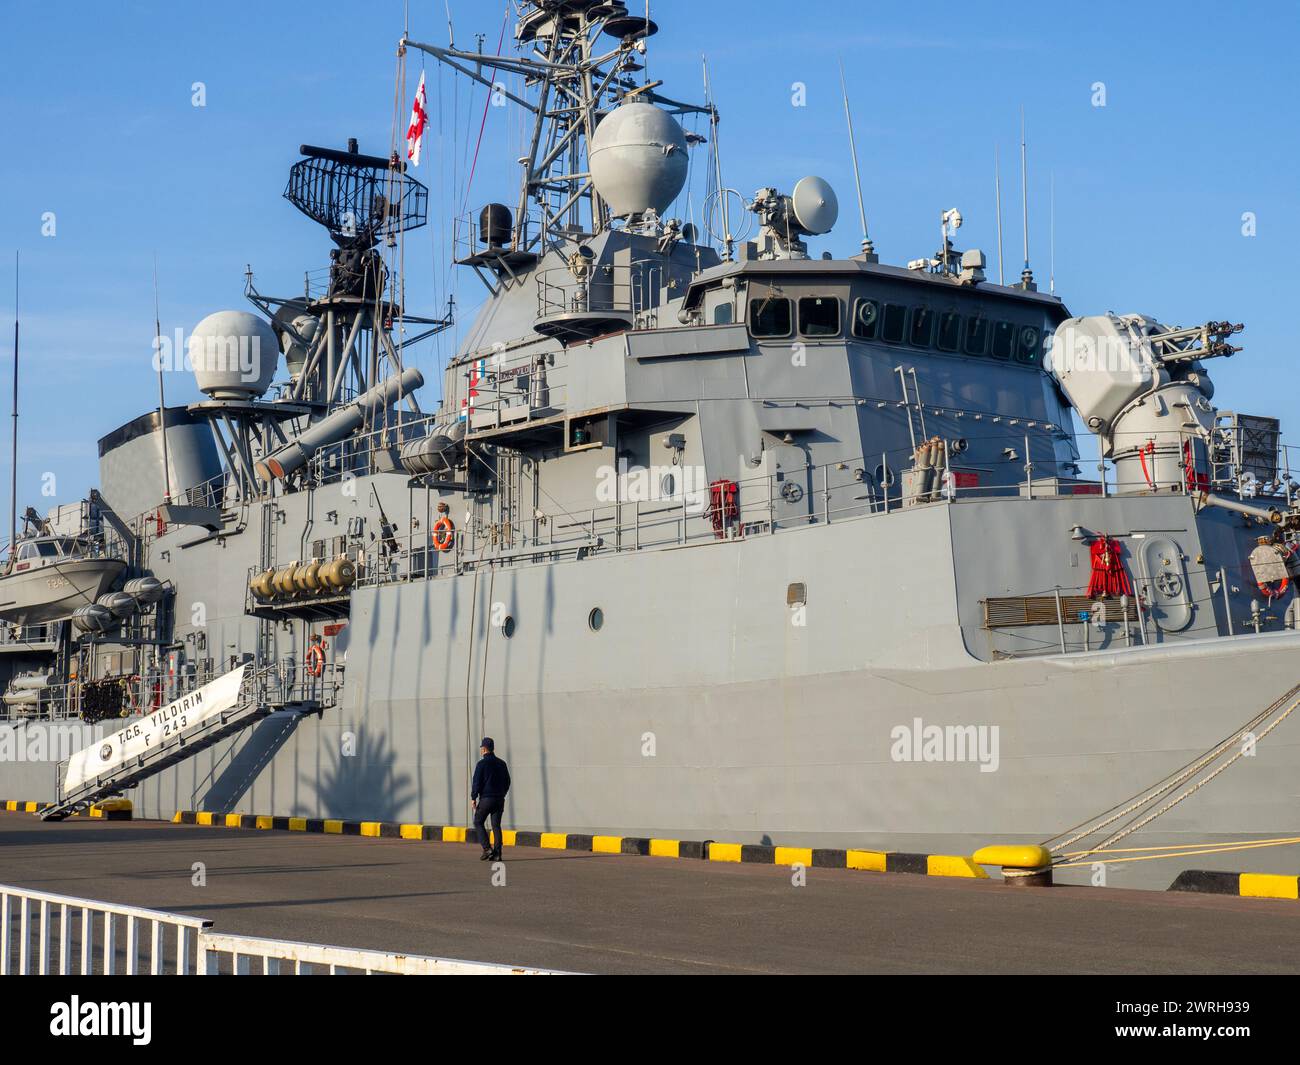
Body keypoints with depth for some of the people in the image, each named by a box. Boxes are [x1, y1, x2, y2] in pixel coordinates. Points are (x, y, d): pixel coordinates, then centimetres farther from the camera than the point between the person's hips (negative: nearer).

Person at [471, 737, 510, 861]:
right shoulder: (501, 763, 10)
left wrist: (473, 797, -3)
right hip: (499, 799, 5)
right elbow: (507, 782, 15)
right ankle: (497, 854, 1)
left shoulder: (482, 763, -8)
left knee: (478, 822, 7)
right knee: (496, 825, 6)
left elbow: (477, 782, -11)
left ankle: (487, 848, -6)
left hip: (486, 798, -5)